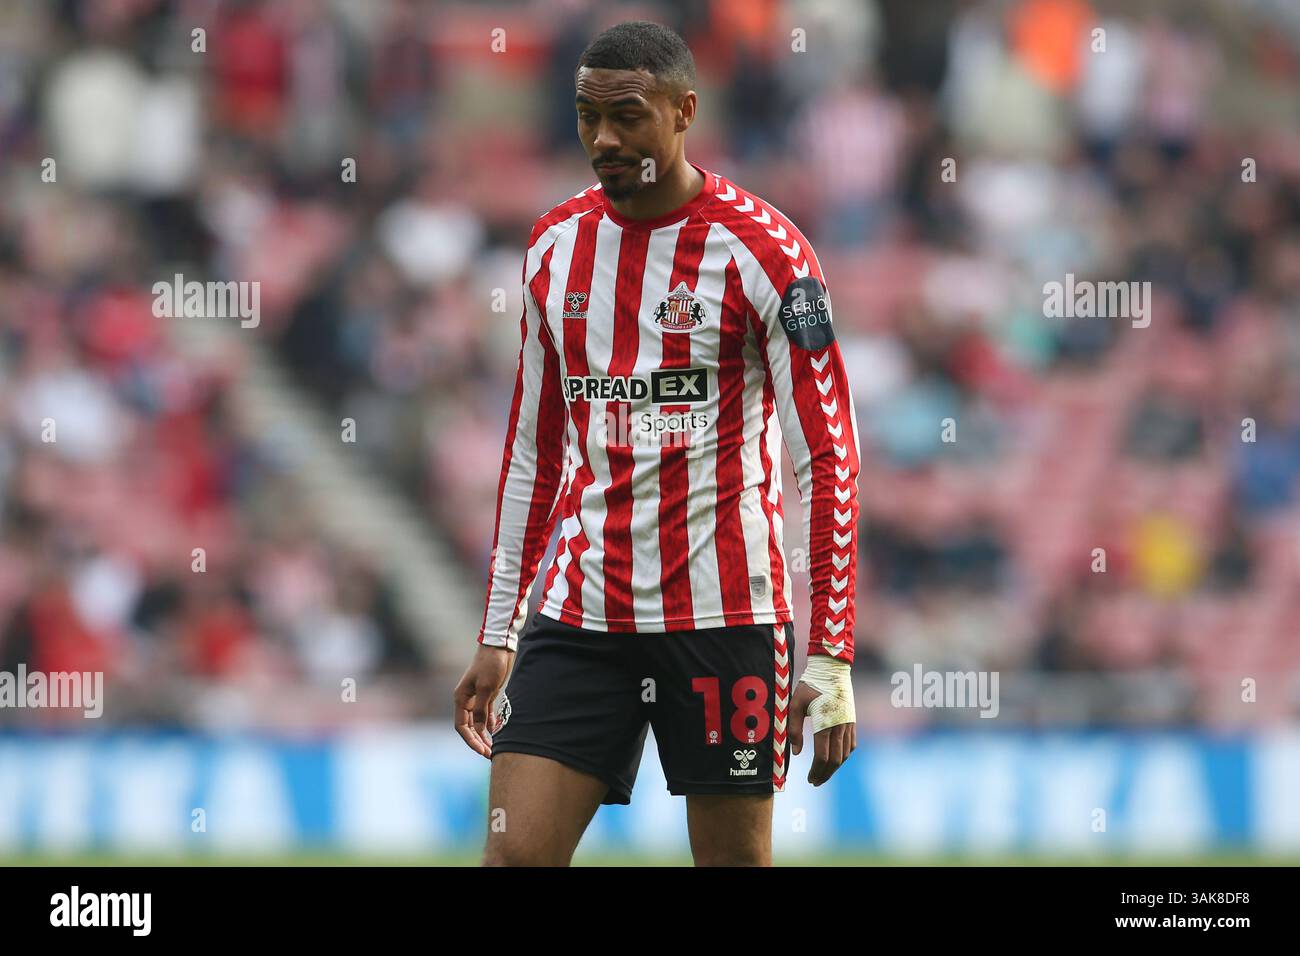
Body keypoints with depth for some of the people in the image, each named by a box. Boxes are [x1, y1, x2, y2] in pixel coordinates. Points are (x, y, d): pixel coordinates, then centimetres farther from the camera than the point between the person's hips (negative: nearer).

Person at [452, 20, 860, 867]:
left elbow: (831, 460, -8)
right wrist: (498, 636, 16)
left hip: (722, 614, -4)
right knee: (516, 856, -8)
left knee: (736, 858, 1)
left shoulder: (759, 249, -7)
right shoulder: (556, 246, 10)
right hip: (579, 616, 4)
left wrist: (832, 661, -14)